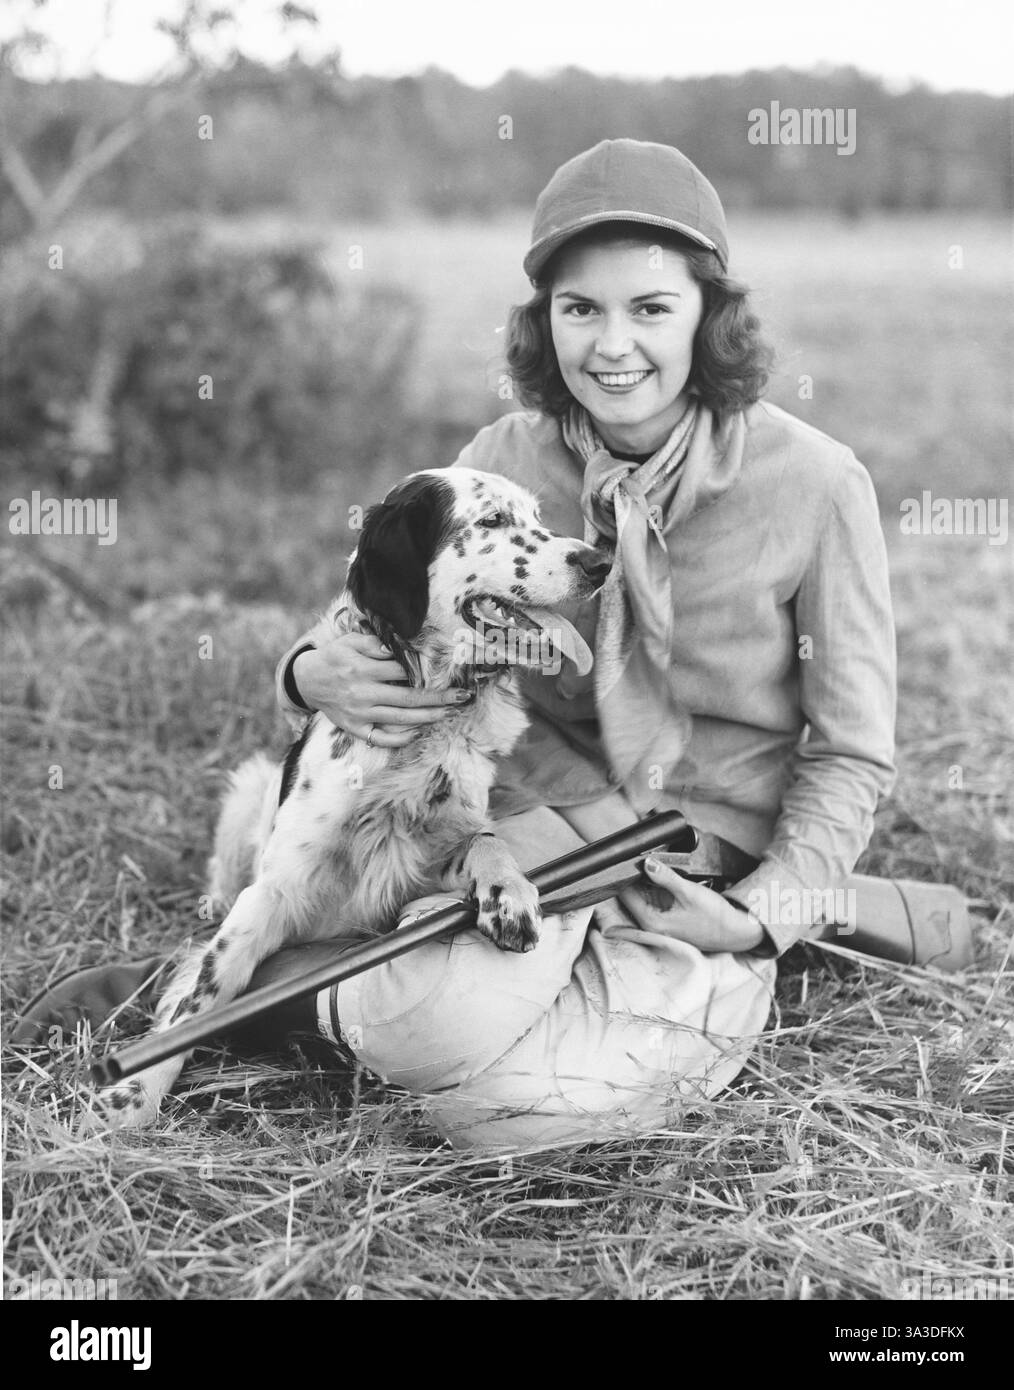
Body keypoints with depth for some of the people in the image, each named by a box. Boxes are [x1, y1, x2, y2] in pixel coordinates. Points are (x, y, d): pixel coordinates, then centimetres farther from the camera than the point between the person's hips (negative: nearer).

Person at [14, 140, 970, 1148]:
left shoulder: (813, 484, -11)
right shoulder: (509, 460, -2)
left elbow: (851, 755, -3)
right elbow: (379, 626, 8)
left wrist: (768, 909, -17)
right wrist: (314, 674, -17)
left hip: (716, 864, -2)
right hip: (549, 812, 2)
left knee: (502, 1101, -29)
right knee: (446, 1026, -32)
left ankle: (266, 986, 1)